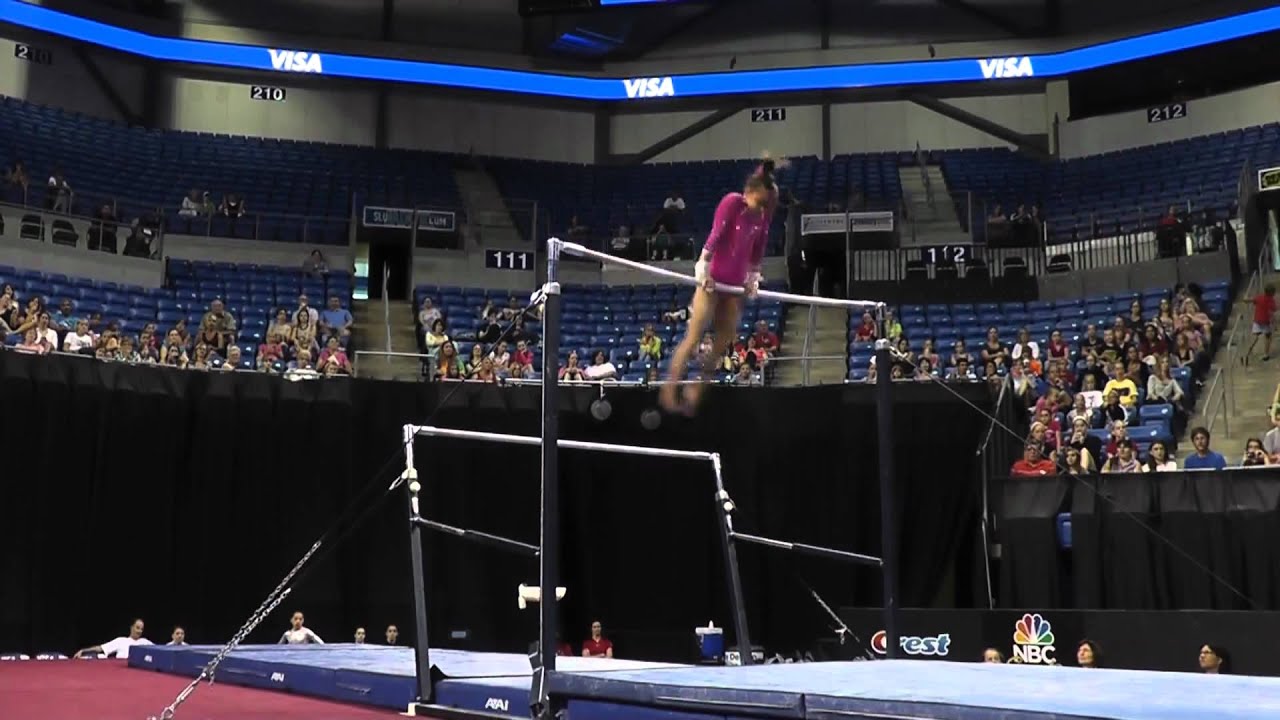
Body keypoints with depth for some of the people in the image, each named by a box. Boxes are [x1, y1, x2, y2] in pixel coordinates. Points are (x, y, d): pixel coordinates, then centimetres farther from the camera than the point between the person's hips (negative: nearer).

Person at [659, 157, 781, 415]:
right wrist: (703, 268, -20)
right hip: (713, 279, -6)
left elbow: (758, 248, 11)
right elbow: (716, 235, -18)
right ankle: (669, 391, -5)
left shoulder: (765, 213, 3)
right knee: (693, 337, -9)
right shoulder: (732, 202, -14)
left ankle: (695, 392, 14)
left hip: (736, 284, 6)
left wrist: (753, 277, 11)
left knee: (724, 341, 4)